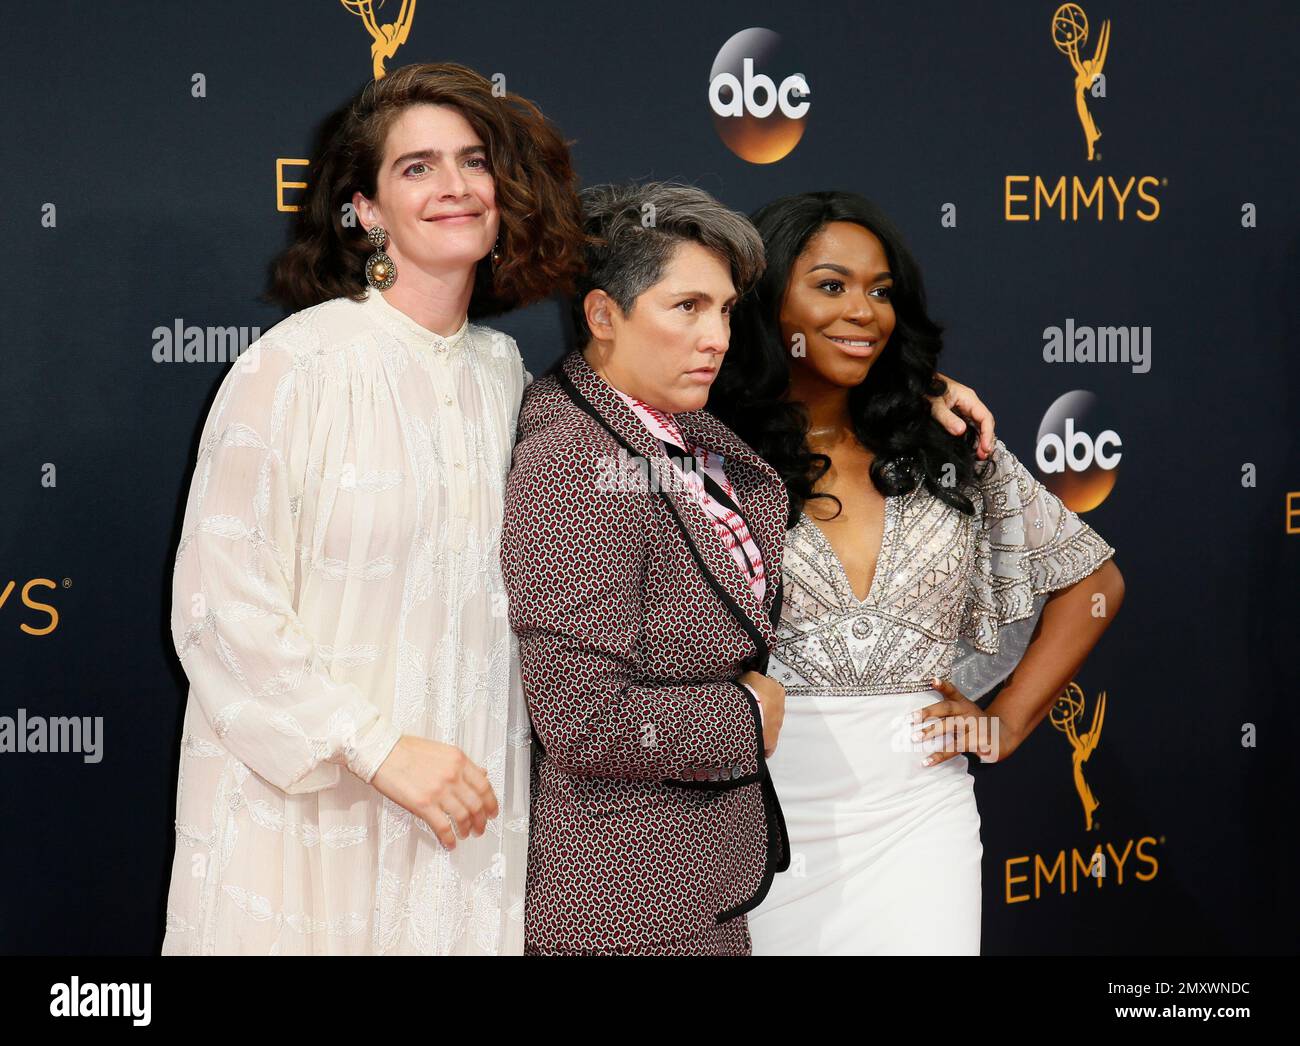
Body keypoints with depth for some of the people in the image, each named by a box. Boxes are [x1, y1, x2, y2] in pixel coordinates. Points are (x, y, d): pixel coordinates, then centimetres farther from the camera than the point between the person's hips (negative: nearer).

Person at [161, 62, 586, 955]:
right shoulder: (300, 364, -12)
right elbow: (218, 604, -15)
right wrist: (378, 747, -18)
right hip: (305, 805, -5)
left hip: (465, 802, 5)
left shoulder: (502, 367, 6)